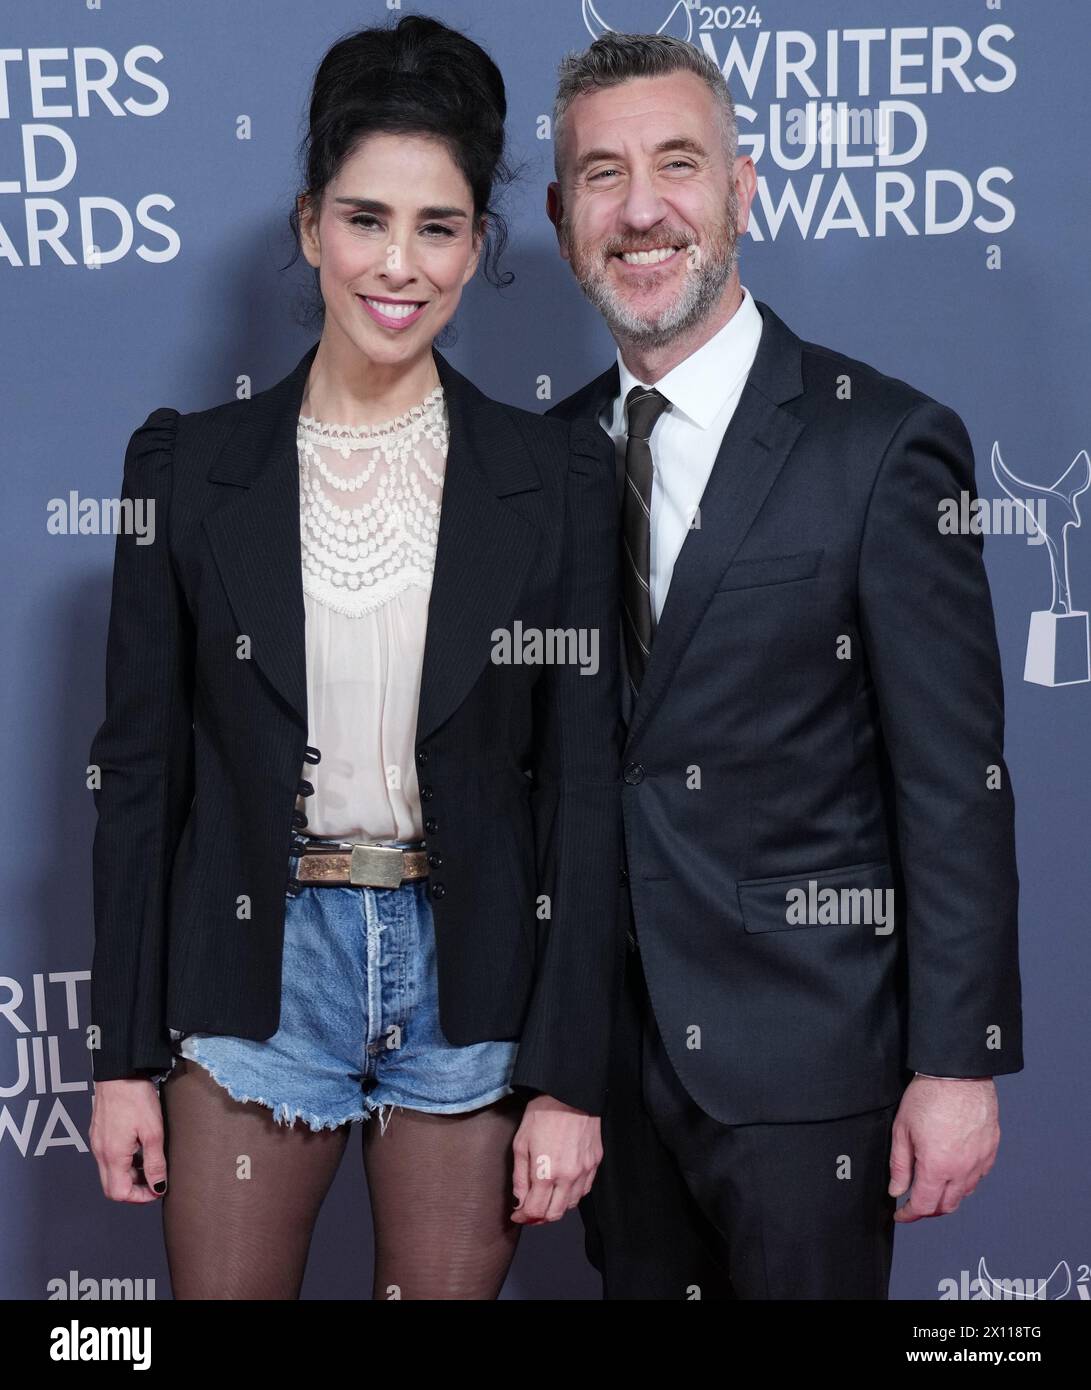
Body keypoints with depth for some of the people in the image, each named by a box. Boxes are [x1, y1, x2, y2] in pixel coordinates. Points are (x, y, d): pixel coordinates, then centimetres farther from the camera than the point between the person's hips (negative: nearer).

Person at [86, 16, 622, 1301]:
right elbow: (140, 769, 2)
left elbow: (585, 785, -2)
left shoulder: (556, 477, -2)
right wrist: (122, 1056, 1)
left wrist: (570, 1077, -5)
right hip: (256, 976, 1)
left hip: (472, 988, 0)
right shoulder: (187, 463, -1)